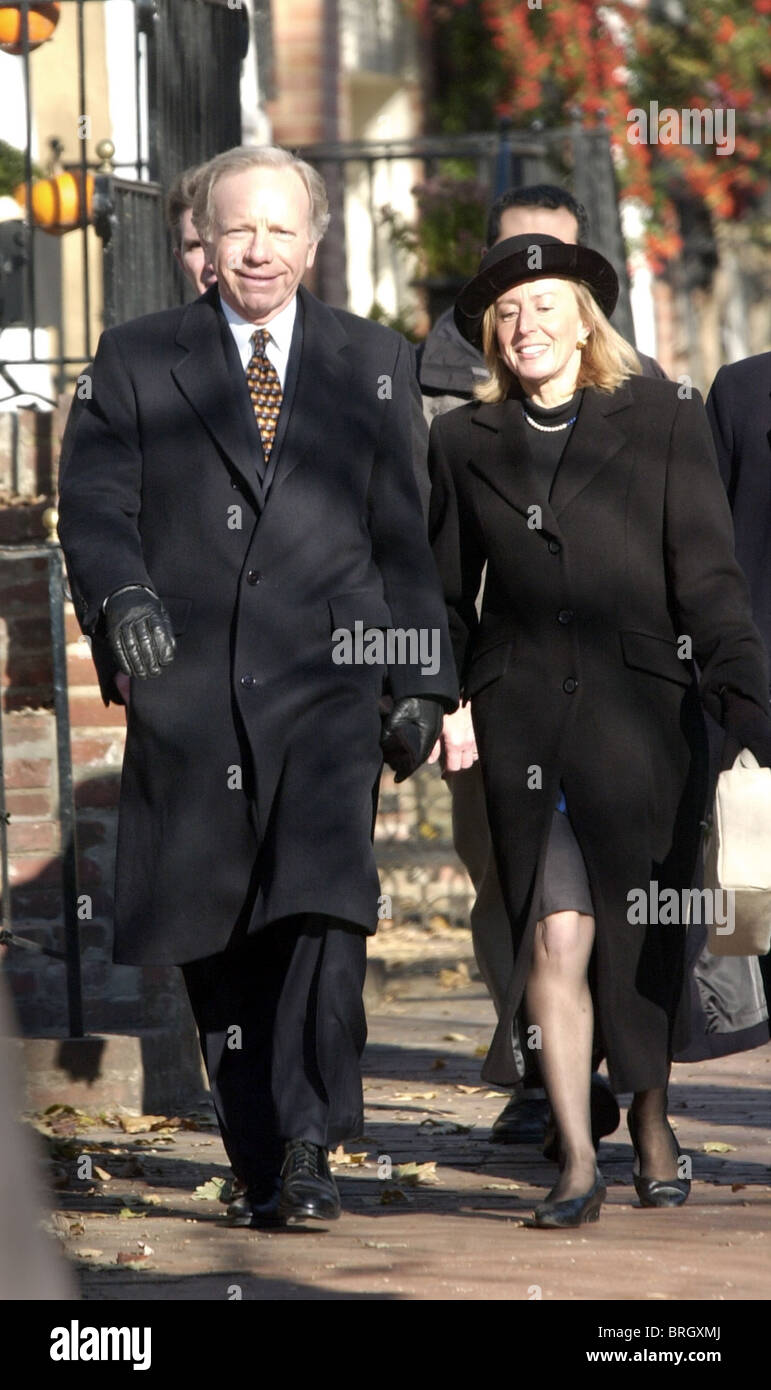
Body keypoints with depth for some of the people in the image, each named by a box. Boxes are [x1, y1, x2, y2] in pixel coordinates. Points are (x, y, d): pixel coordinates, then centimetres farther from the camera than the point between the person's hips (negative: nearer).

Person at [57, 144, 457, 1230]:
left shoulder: (375, 364, 13)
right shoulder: (139, 361, 10)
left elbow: (407, 536, 14)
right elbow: (94, 505, 3)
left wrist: (423, 686, 8)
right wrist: (123, 595, -18)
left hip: (328, 687, -1)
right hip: (192, 695, 1)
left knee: (324, 905, -20)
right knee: (217, 947, 4)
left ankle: (309, 1146, -18)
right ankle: (261, 1168, 14)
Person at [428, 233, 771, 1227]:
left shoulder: (663, 424, 4)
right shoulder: (464, 442, 11)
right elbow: (446, 596, 16)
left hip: (640, 711, -1)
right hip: (520, 718, 1)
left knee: (642, 937, 5)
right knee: (555, 937, -7)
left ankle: (651, 1124, 26)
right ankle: (577, 1161, -2)